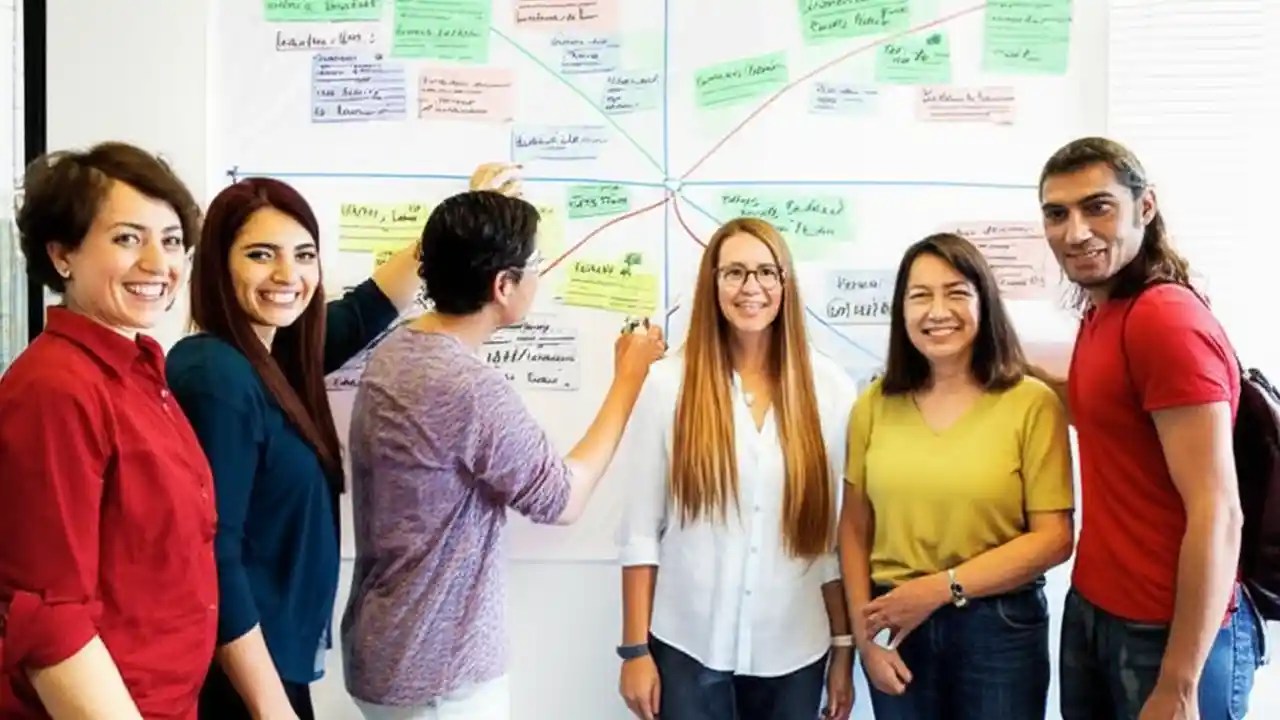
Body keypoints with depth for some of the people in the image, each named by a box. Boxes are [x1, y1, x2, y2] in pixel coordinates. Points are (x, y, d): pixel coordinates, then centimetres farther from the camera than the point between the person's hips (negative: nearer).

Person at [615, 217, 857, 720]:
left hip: (794, 651, 2)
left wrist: (844, 646, 5)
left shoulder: (830, 388, -2)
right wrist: (635, 649, -4)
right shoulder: (669, 384, -6)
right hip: (688, 645, -1)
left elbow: (837, 533, 3)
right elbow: (640, 528, -4)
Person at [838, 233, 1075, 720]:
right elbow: (854, 527, 2)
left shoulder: (1032, 403, -9)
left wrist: (941, 588, -15)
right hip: (895, 626, 2)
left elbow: (1053, 539, -11)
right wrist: (863, 632, -4)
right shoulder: (875, 404, 0)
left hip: (1000, 627, -2)